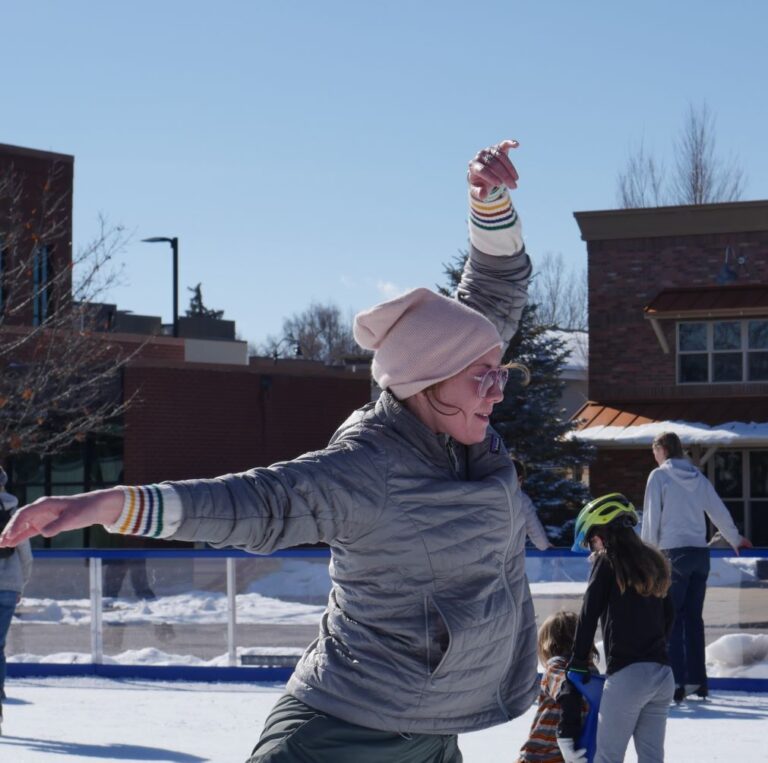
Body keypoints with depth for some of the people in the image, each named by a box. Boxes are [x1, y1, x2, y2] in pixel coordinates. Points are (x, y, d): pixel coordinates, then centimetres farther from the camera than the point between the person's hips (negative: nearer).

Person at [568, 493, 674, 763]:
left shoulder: (607, 561, -4)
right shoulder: (653, 562, 15)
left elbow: (589, 615, -5)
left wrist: (578, 663, 2)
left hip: (627, 673, -6)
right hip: (663, 673, 6)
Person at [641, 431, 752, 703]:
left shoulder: (659, 476, -4)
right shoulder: (698, 477, 11)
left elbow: (651, 517, -6)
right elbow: (719, 511, 18)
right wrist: (735, 539, 34)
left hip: (674, 553, -5)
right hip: (700, 553, 5)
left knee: (672, 618, -4)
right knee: (694, 618, 11)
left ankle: (676, 681, -12)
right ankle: (698, 680, 13)